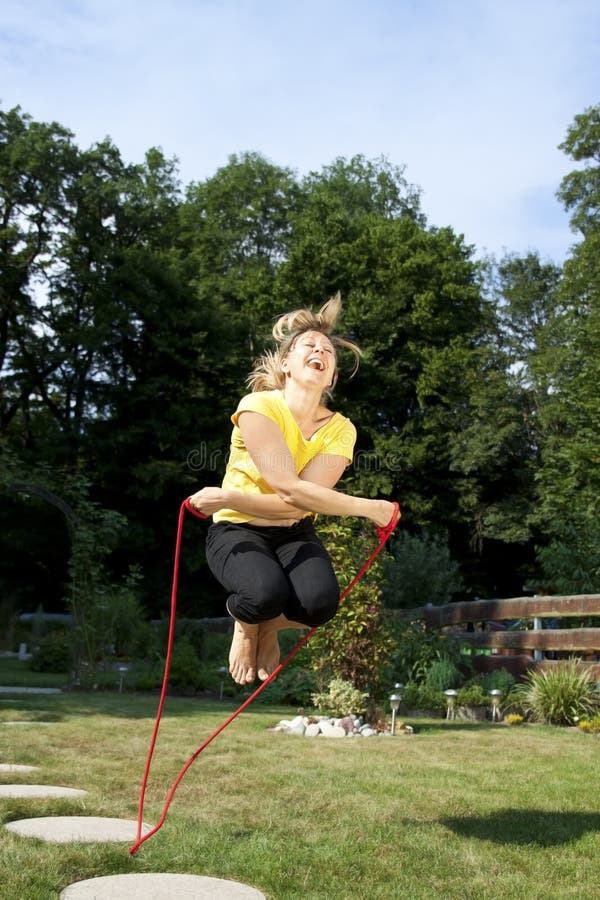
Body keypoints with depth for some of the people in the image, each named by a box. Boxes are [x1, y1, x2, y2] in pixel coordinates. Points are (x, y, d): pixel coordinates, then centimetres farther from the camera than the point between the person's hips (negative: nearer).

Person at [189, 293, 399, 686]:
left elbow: (295, 507, -19)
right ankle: (245, 624, 5)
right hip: (236, 531, -3)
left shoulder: (340, 430, -8)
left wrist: (227, 498, -29)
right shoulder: (258, 407, -17)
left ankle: (270, 626, 8)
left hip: (294, 534, 3)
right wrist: (370, 509, -25)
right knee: (266, 592, -35)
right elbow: (290, 490, -27)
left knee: (320, 601, -29)